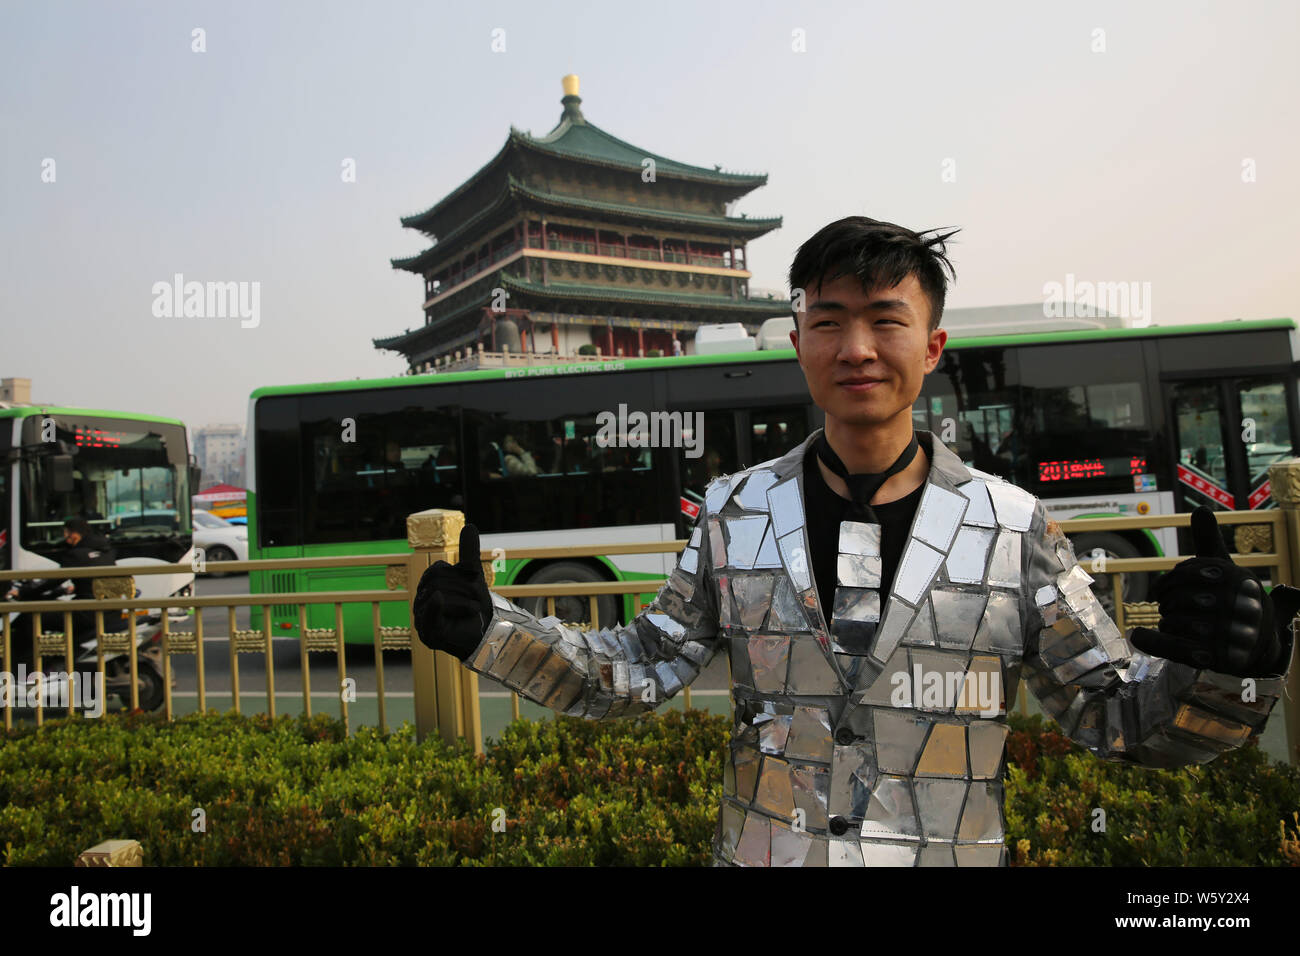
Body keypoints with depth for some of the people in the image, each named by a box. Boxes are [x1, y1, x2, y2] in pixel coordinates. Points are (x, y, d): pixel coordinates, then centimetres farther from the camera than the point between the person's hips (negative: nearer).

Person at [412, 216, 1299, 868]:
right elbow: (637, 672, -1)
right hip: (757, 852, 1)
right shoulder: (739, 514, -5)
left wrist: (1222, 673, -23)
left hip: (957, 851, 0)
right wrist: (487, 629, -13)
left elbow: (1117, 715, -2)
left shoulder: (1016, 527, -7)